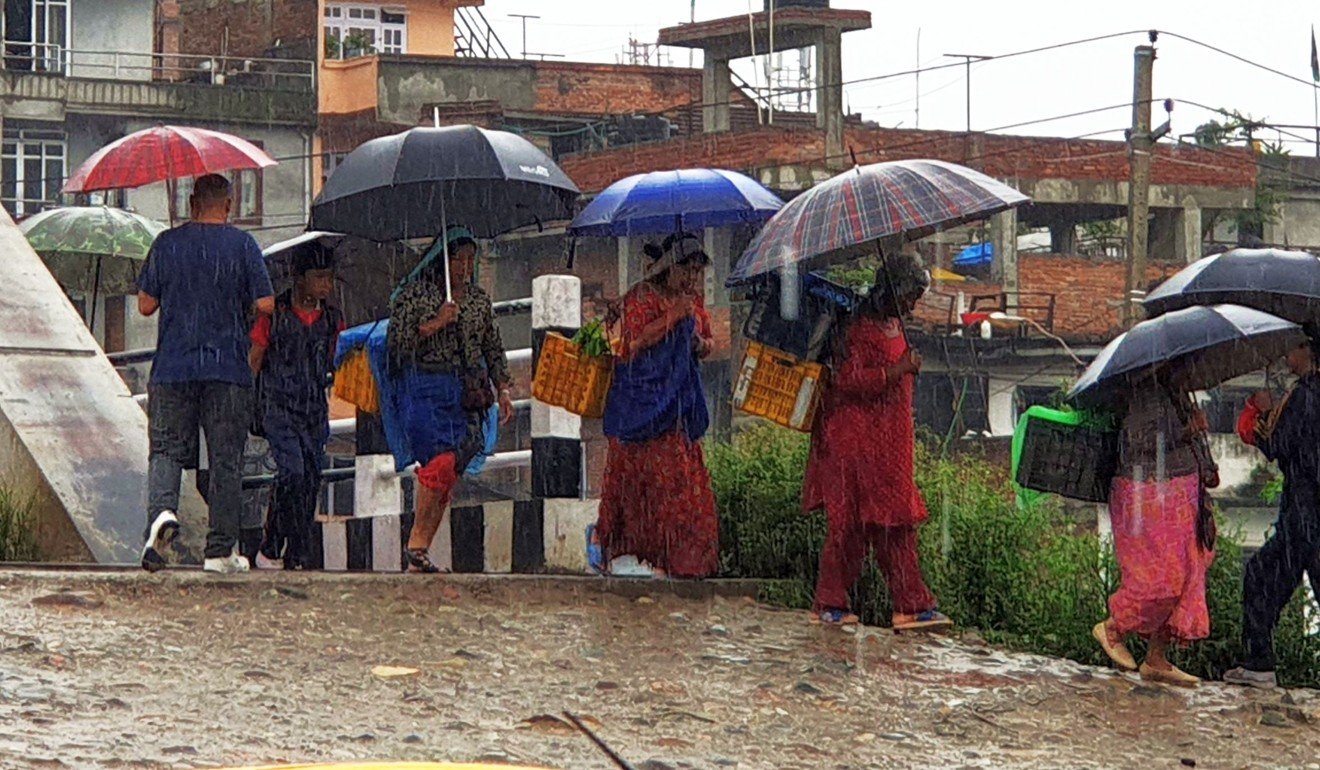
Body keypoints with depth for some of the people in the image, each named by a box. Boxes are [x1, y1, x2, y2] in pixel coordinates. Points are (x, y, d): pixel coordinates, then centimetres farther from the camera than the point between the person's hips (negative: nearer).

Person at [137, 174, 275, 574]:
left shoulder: (167, 243, 3)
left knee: (166, 448, 7)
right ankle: (220, 550, 5)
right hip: (228, 368, -1)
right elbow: (266, 305, -4)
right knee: (226, 459, 5)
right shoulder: (242, 245, -2)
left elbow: (146, 305, 5)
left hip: (172, 367, 1)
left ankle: (161, 510, -22)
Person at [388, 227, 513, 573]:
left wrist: (503, 390, 12)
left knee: (450, 472, -2)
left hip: (468, 390, 5)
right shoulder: (414, 294, 2)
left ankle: (419, 554, 0)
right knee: (442, 459, -22)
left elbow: (493, 349, 21)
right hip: (426, 386, -5)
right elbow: (396, 342, -4)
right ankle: (416, 541, -13)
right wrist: (435, 324, -13)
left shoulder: (479, 299, 16)